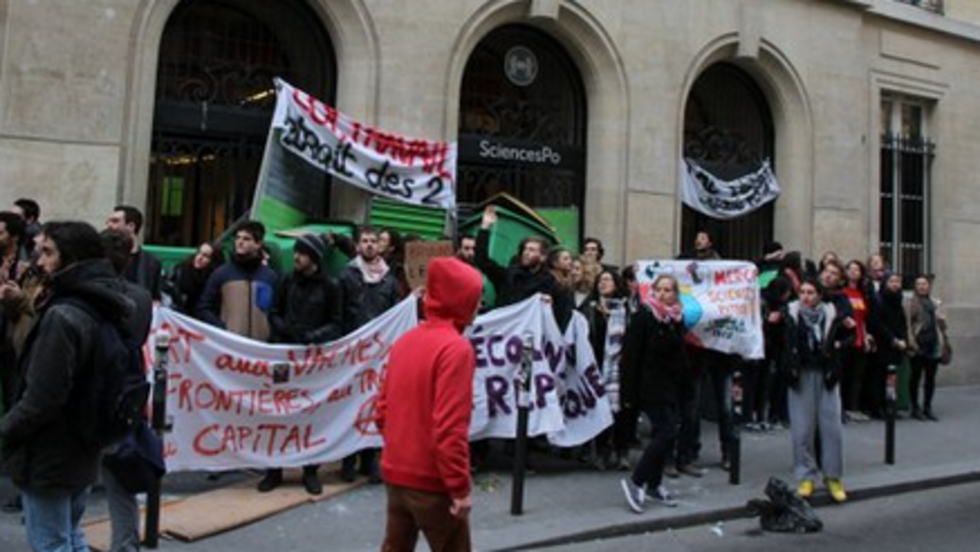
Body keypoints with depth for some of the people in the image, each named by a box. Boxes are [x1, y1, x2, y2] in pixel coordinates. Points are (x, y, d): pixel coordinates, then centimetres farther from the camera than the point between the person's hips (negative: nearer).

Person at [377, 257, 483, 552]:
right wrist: (459, 487, -17)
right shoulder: (456, 348, -18)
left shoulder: (405, 340, 6)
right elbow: (450, 427, -23)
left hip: (396, 473, 7)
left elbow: (383, 409, 11)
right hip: (432, 481, -7)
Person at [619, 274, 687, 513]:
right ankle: (635, 481, -5)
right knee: (666, 433, -13)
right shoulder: (643, 317, -11)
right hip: (649, 387, -7)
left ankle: (654, 484, 23)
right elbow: (630, 357, -14)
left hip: (670, 387, 7)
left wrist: (681, 381, 12)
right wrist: (629, 393, -16)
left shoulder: (677, 320, 10)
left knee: (662, 433, 10)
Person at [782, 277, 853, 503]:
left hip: (826, 375, 1)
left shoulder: (831, 313, 1)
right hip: (801, 374, -1)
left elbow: (850, 336, 14)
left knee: (831, 427, 3)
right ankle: (805, 476, 14)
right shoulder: (790, 313, -2)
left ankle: (833, 477, 16)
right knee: (802, 429, 2)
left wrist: (839, 344, -2)